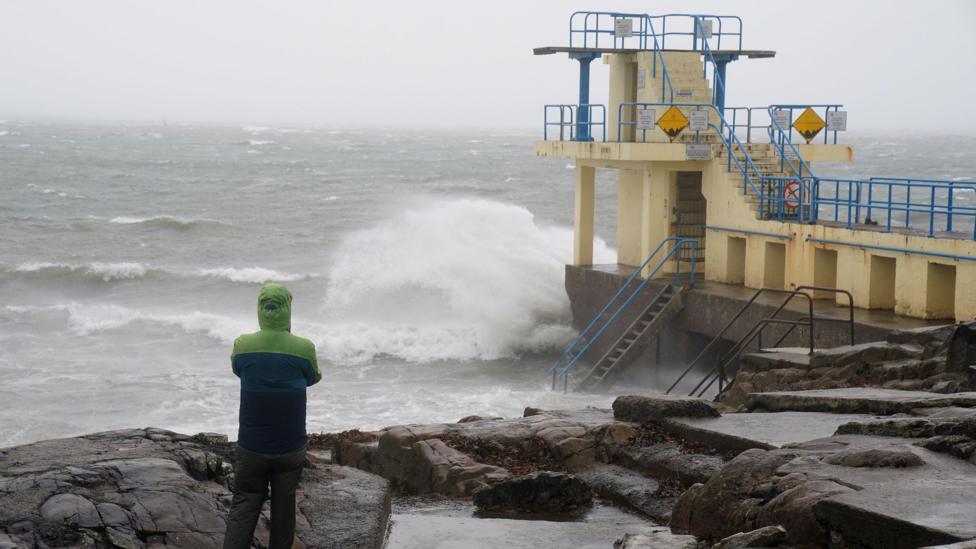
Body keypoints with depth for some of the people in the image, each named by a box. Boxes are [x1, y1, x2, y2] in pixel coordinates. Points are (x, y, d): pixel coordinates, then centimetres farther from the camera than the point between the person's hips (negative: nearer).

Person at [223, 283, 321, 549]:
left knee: (243, 507, 8)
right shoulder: (304, 348, -13)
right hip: (290, 448, -1)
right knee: (283, 507, 12)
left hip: (251, 447, 1)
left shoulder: (242, 345, -9)